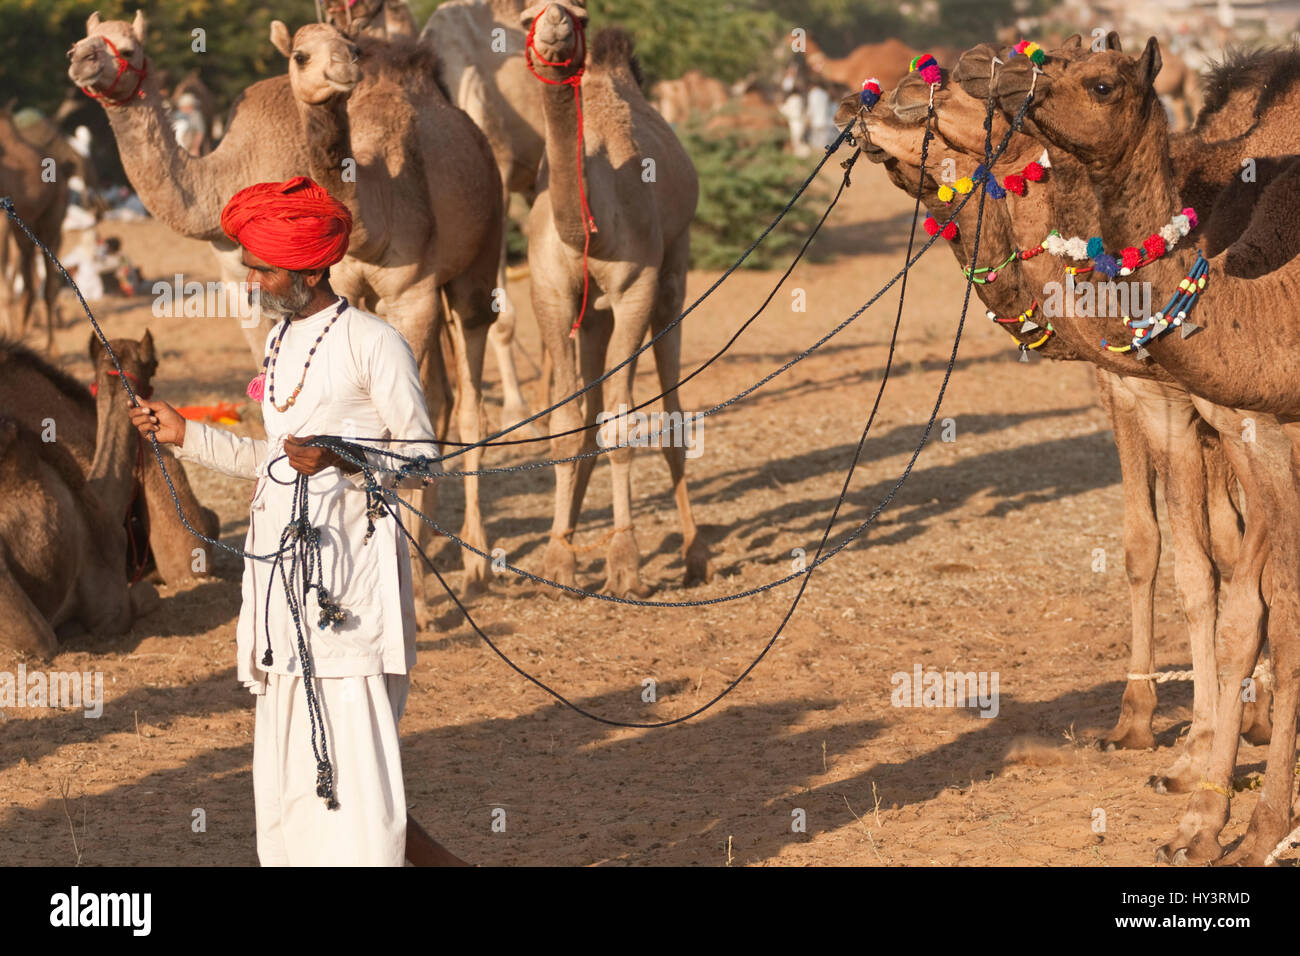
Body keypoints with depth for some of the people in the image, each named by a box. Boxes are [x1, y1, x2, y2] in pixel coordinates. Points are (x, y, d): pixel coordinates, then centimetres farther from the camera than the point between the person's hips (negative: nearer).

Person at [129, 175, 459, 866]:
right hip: (280, 565, 8)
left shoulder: (373, 343, -6)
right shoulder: (280, 341, 18)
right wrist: (188, 436, 23)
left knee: (352, 751, -13)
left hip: (348, 567, -8)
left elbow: (423, 464, -6)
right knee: (287, 756, 6)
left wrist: (339, 458, -20)